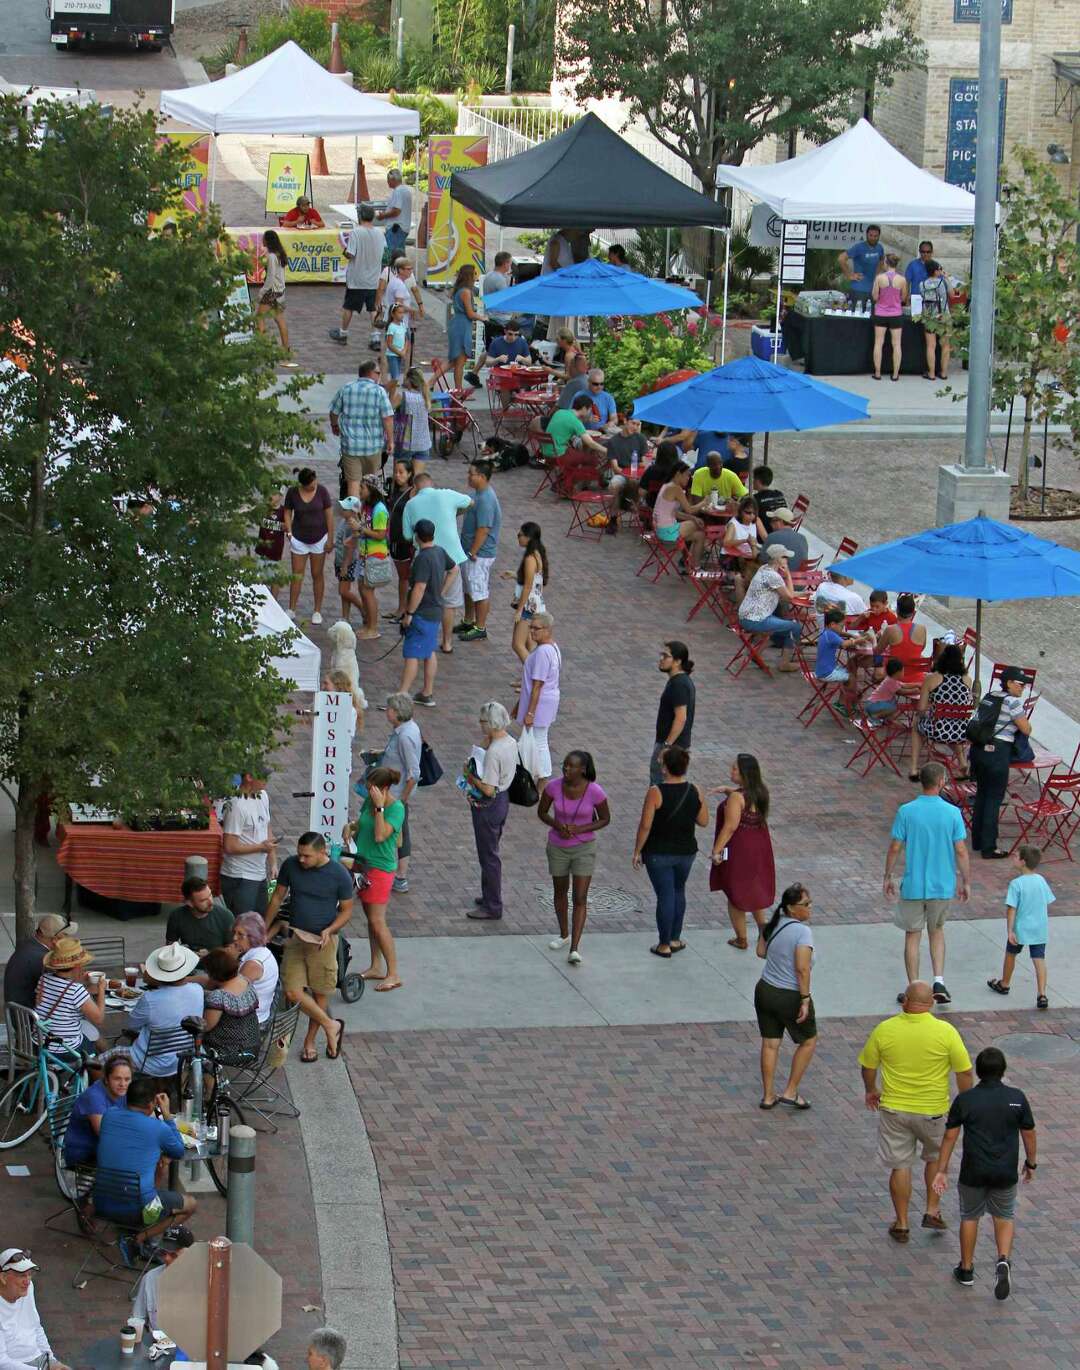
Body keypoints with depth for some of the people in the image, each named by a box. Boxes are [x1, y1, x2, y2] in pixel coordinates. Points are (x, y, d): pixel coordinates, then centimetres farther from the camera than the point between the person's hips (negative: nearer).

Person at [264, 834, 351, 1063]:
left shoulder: (339, 875, -12)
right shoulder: (291, 866, -5)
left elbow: (346, 910, -2)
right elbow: (278, 897, 9)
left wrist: (329, 931, -19)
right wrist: (265, 931, 12)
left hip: (323, 940, -2)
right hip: (295, 936, 2)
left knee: (319, 993, 6)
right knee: (292, 992, -9)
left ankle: (310, 1040, 25)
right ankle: (331, 1026, 8)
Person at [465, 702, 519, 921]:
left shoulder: (493, 752, -28)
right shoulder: (511, 743, 1)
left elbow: (488, 789, -27)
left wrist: (471, 777, -12)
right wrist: (488, 740, 6)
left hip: (489, 805, -9)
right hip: (503, 799, 10)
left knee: (488, 855, 1)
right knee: (490, 852, 23)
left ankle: (492, 907, 9)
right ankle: (490, 897, 35)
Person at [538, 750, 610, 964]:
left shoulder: (595, 791, -21)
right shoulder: (553, 786, -16)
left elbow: (605, 819, -7)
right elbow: (541, 812, -2)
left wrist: (579, 829, -21)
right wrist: (557, 825, -22)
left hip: (584, 848, -3)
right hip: (558, 848, 3)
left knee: (580, 899, -10)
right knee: (560, 892, 20)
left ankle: (574, 950, -10)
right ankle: (564, 935, 43)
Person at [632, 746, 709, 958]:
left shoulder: (656, 792, -19)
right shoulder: (694, 791, -6)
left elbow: (645, 825, -17)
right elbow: (703, 821, 3)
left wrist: (637, 851, -5)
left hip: (659, 853, -4)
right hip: (686, 852, 4)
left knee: (665, 896, 5)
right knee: (678, 892, 23)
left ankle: (664, 946, 14)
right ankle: (675, 939, 29)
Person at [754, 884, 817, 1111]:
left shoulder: (775, 924, 1)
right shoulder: (802, 931, -21)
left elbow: (761, 952, 15)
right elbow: (802, 968, -26)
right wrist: (805, 998, -20)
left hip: (764, 991, 6)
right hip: (790, 997, -6)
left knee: (770, 1043, 15)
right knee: (808, 1041, 14)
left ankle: (768, 1096, 22)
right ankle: (790, 1092, 16)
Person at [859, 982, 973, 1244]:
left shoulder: (884, 1030, -10)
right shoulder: (946, 1032, -14)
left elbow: (868, 1067, 3)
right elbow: (964, 1072, -8)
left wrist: (871, 1091, 23)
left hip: (893, 1108, 1)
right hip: (933, 1111, 0)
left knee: (900, 1166, 11)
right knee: (936, 1157, 25)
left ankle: (901, 1225, 19)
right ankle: (932, 1211, 25)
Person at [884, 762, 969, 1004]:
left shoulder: (906, 811, -10)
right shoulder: (952, 813, -9)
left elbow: (895, 848, -6)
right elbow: (961, 851, -6)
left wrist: (888, 877, 7)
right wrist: (964, 881, 6)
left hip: (913, 885, -1)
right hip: (942, 885, 1)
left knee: (913, 936, 10)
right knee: (937, 932, 21)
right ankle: (939, 982, 8)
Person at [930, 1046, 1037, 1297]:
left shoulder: (964, 1100, -7)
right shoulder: (1017, 1098, -6)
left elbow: (950, 1137, -3)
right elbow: (1029, 1135, 2)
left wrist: (941, 1171, 4)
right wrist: (1031, 1164, 17)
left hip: (973, 1172, -1)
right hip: (1006, 1173, 1)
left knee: (970, 1216, 19)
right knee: (1004, 1217, 20)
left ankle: (966, 1270, 28)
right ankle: (1004, 1260, -3)